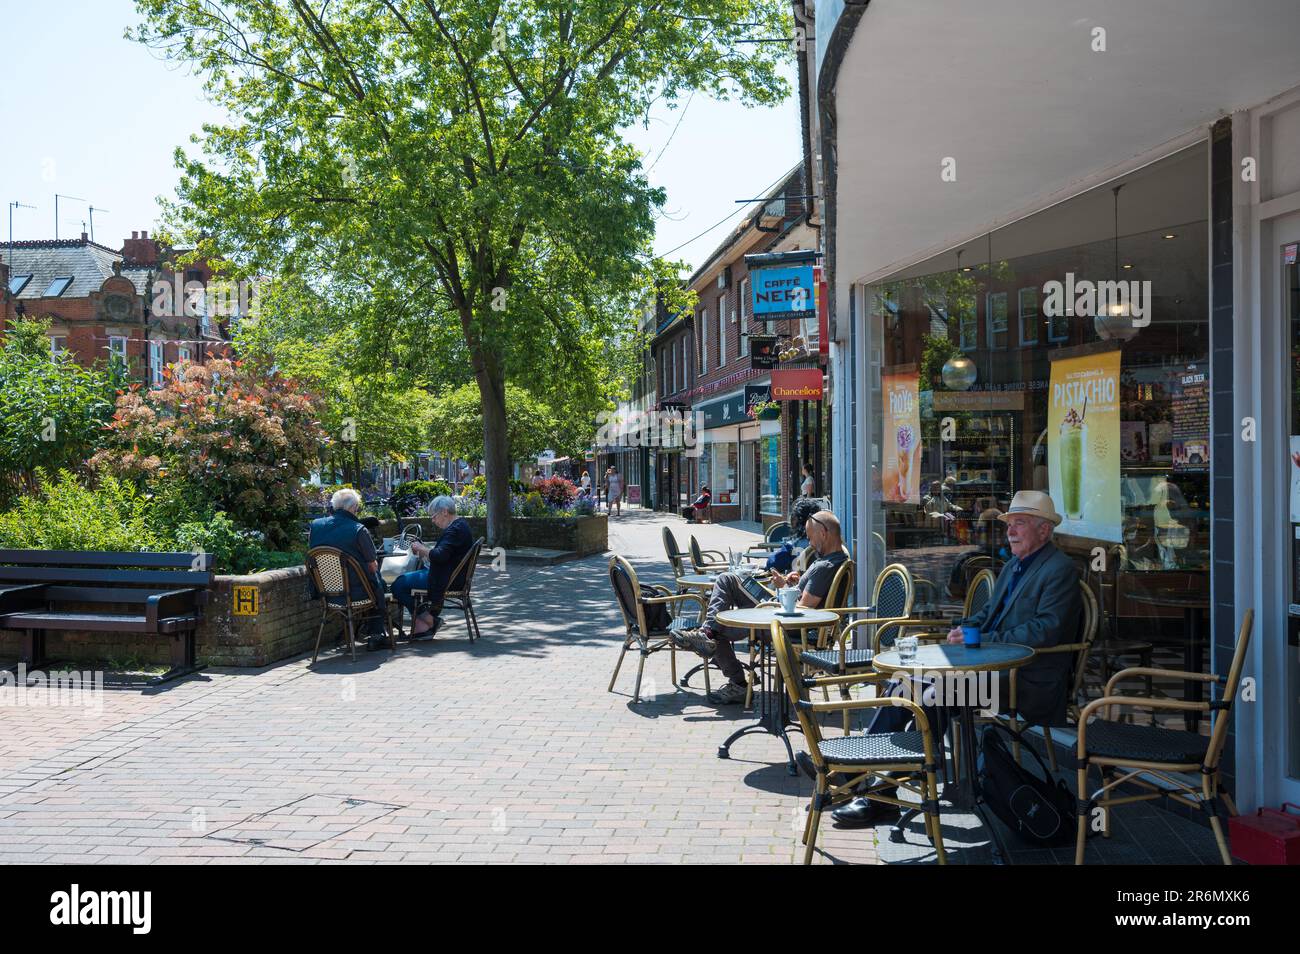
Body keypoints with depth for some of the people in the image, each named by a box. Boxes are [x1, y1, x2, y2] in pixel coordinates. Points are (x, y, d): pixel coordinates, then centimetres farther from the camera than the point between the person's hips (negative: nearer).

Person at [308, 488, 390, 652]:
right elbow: (373, 566, -11)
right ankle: (375, 635, 27)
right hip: (354, 591, -6)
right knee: (379, 584, 27)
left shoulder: (315, 525, -3)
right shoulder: (359, 529, -17)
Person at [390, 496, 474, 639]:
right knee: (405, 579, 24)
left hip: (447, 580, -12)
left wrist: (421, 548, -15)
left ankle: (428, 621, -2)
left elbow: (440, 556, -30)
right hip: (451, 575, 12)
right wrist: (425, 549, 7)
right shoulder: (460, 524, 13)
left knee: (398, 585, -11)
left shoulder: (455, 529, -20)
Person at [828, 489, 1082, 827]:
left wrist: (981, 639, -19)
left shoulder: (1060, 569, -8)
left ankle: (884, 795, -20)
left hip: (1028, 677, -9)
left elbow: (1046, 631, -19)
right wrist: (964, 627, 4)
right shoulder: (1014, 565, 21)